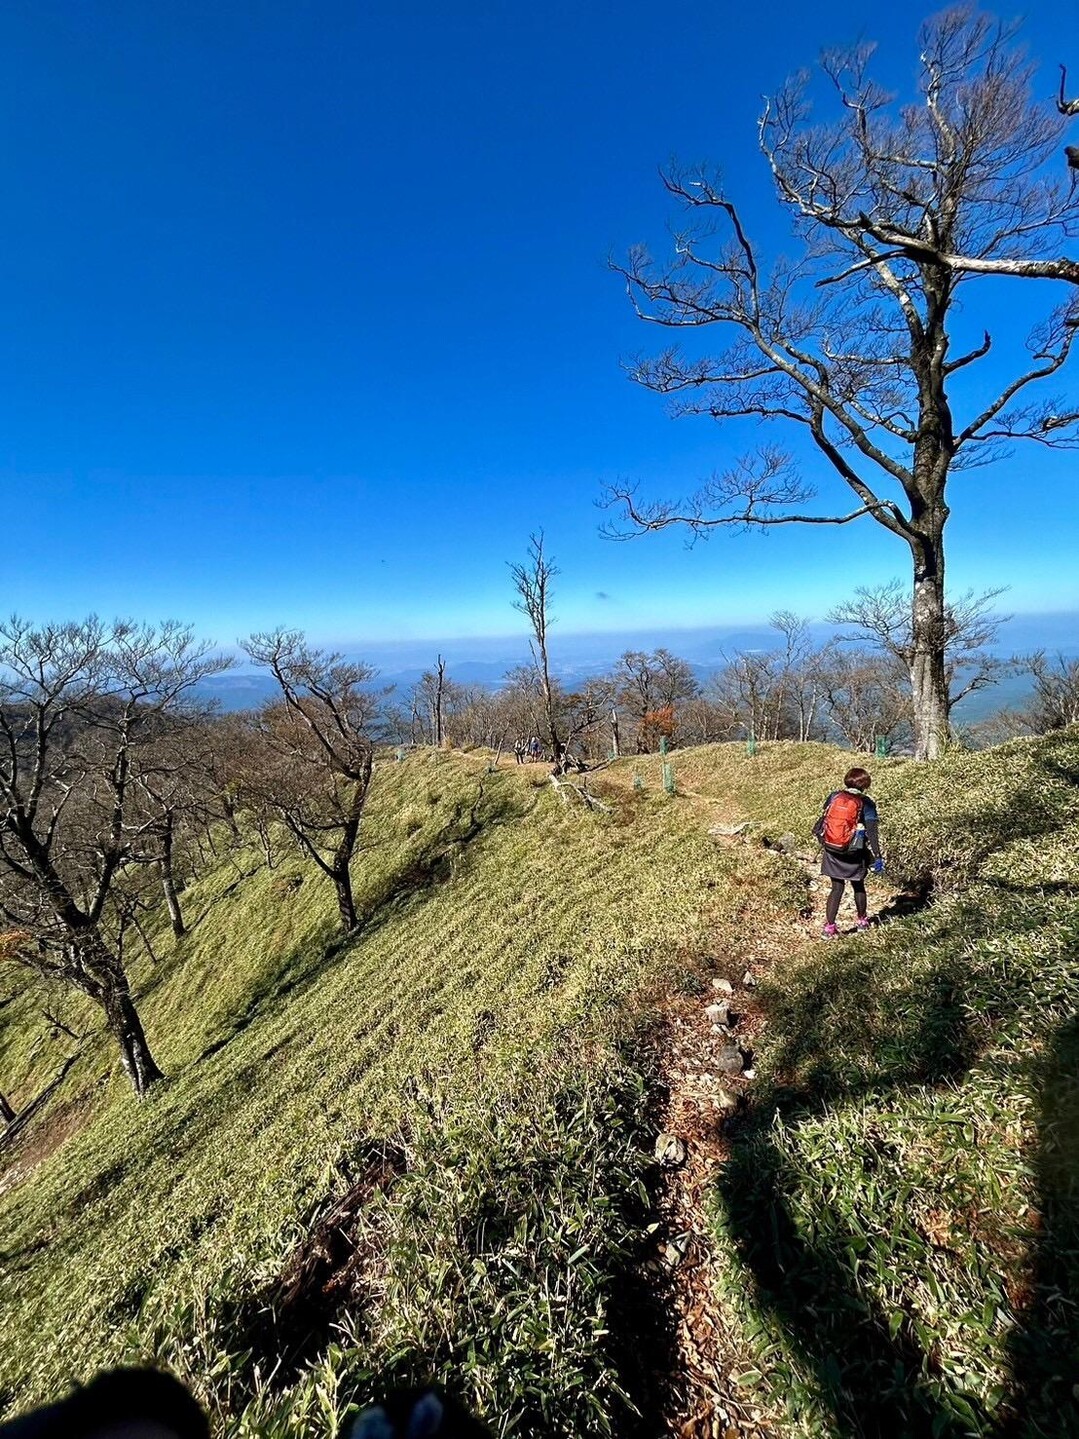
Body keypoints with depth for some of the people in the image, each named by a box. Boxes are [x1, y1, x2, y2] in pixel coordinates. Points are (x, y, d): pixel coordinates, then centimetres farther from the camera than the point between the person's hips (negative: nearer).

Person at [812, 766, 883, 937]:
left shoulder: (834, 796, 0)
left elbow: (823, 820, 7)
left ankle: (829, 927, 2)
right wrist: (877, 857, -9)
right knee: (858, 886, 20)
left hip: (831, 852, 2)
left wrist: (823, 843, 20)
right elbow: (872, 832, -12)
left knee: (837, 888, 8)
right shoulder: (866, 803, -9)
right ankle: (862, 921, 38)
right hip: (854, 854, -2)